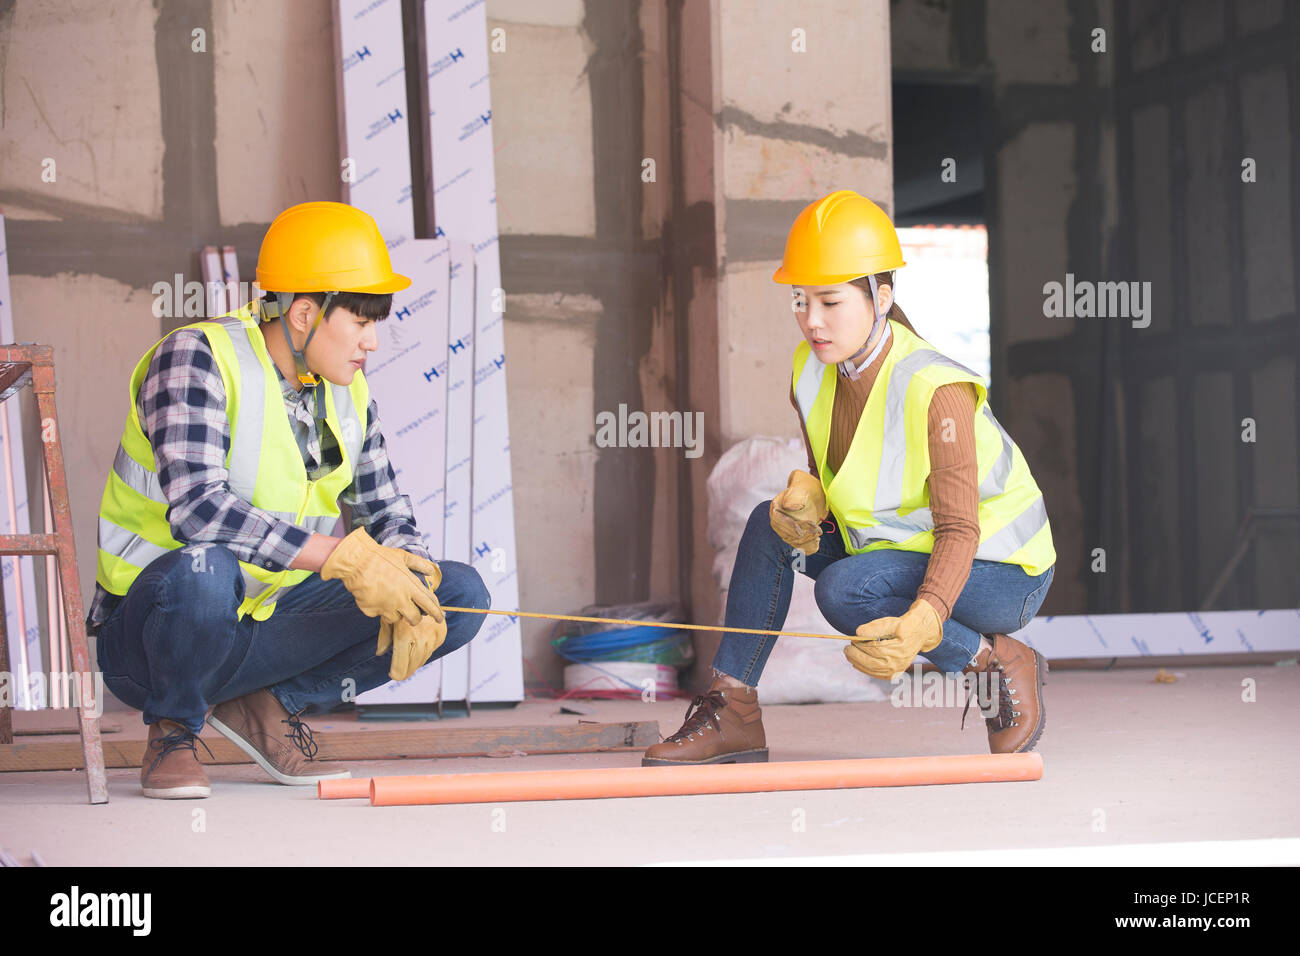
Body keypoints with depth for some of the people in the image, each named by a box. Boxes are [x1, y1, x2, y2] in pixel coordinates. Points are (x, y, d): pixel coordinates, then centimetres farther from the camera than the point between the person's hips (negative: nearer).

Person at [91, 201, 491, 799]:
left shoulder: (346, 395, 5)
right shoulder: (195, 359, -17)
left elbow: (388, 515, 10)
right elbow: (197, 507, -32)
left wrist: (410, 587, -14)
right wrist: (346, 557, -35)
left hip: (267, 626, 6)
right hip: (145, 635, -6)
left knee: (462, 594, -5)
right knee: (204, 568, -42)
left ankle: (269, 704, 1)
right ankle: (173, 729, -11)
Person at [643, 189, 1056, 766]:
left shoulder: (935, 390, -29)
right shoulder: (810, 371, -7)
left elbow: (959, 531, -32)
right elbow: (827, 481, 5)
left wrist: (920, 623, -49)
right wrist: (806, 498, -20)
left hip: (1001, 571, -7)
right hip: (901, 544, 8)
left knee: (844, 590, -30)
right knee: (771, 525, -7)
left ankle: (998, 664, -11)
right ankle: (732, 712, -3)